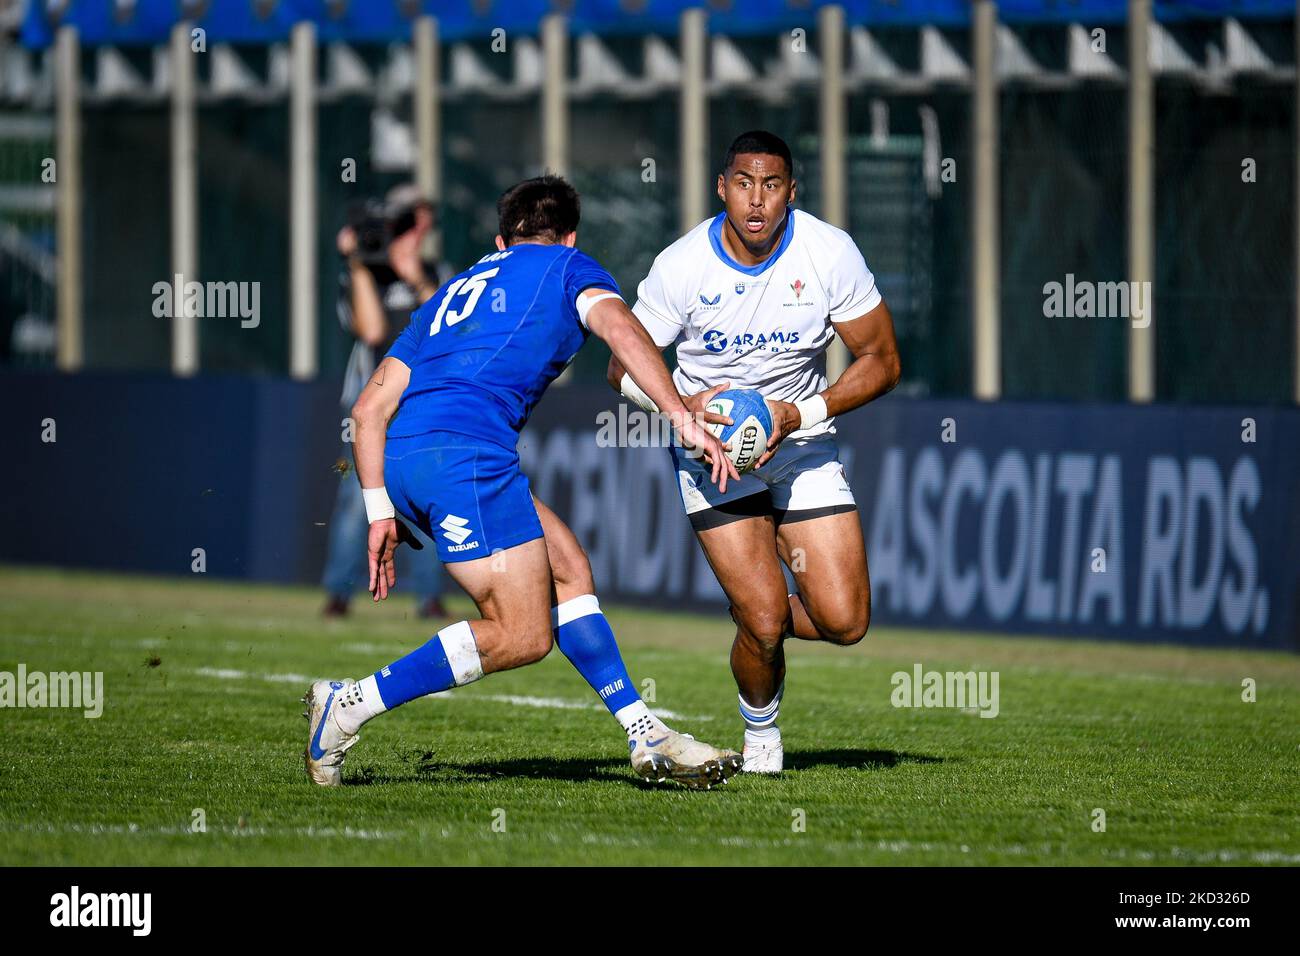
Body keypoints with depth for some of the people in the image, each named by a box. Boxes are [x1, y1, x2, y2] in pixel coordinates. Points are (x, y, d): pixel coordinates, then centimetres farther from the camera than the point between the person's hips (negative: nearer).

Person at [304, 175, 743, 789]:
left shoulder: (456, 290, 32)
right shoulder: (568, 267, 16)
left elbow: (370, 406, 25)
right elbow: (619, 328, -7)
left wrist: (380, 510, 24)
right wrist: (683, 419, -12)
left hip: (401, 461, 8)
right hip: (465, 452, -8)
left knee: (568, 571, 15)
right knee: (523, 636, -6)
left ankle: (646, 736, 10)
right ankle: (348, 707, -8)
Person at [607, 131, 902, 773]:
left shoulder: (830, 253, -13)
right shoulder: (682, 267, -16)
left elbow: (881, 362, -5)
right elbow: (624, 369, -4)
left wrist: (803, 414, -19)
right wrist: (683, 407, -25)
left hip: (802, 441, 2)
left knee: (844, 621, -9)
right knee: (764, 622, -14)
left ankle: (757, 615, 26)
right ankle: (761, 733, 17)